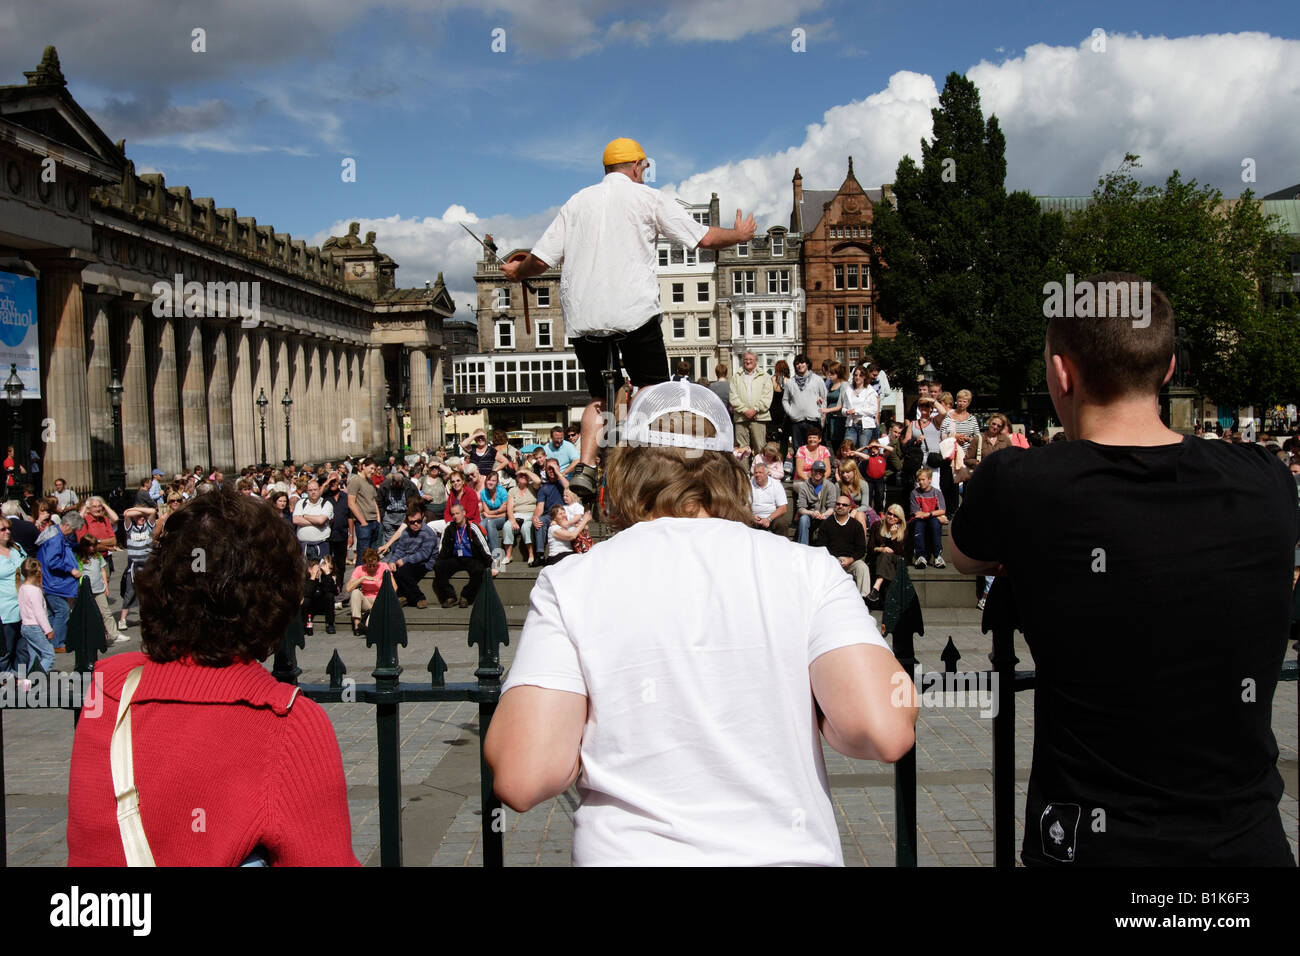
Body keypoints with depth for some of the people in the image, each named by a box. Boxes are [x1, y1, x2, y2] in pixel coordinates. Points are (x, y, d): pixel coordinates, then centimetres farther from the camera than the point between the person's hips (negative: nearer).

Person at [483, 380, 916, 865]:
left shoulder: (570, 584, -8)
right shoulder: (808, 569, -5)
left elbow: (520, 779, -15)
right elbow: (884, 730, -16)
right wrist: (810, 713, 5)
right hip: (790, 852, 1)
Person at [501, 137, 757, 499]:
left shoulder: (578, 201, 15)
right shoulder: (647, 197, 5)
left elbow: (541, 258, 10)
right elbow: (704, 238, 4)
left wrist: (517, 272, 32)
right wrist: (740, 234, 23)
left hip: (583, 316, 4)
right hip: (635, 312, -4)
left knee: (599, 397, 16)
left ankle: (585, 466, 2)